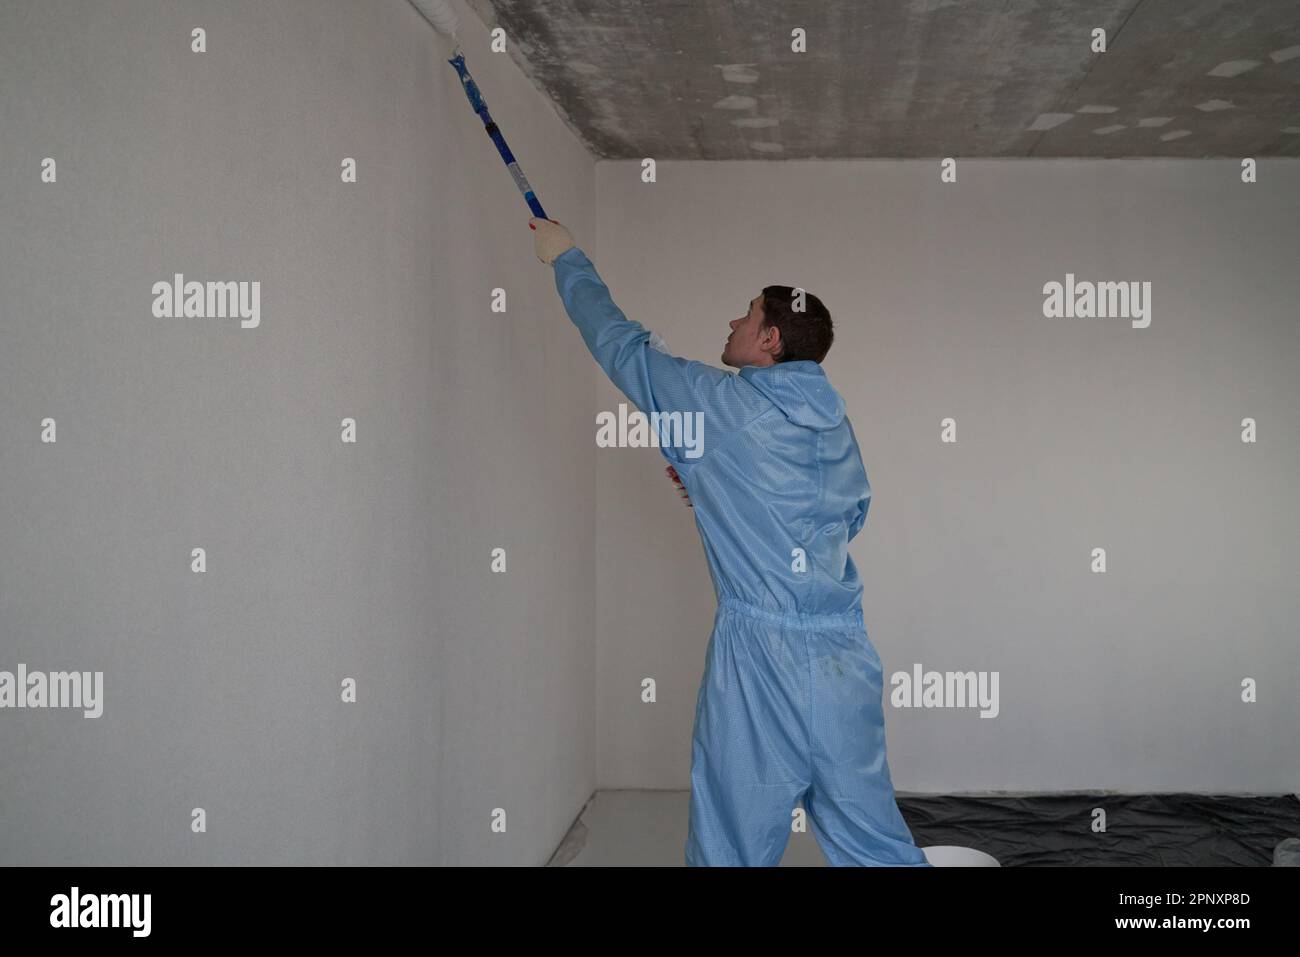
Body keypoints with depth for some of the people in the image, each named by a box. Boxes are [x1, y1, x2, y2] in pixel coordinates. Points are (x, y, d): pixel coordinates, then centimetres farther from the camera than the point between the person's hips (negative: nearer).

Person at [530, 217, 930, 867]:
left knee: (733, 842, 6)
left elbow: (620, 344, 5)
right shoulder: (834, 422, 12)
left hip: (761, 651, -6)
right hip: (845, 652, 6)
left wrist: (566, 260, 21)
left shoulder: (719, 402, -6)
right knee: (869, 834, 12)